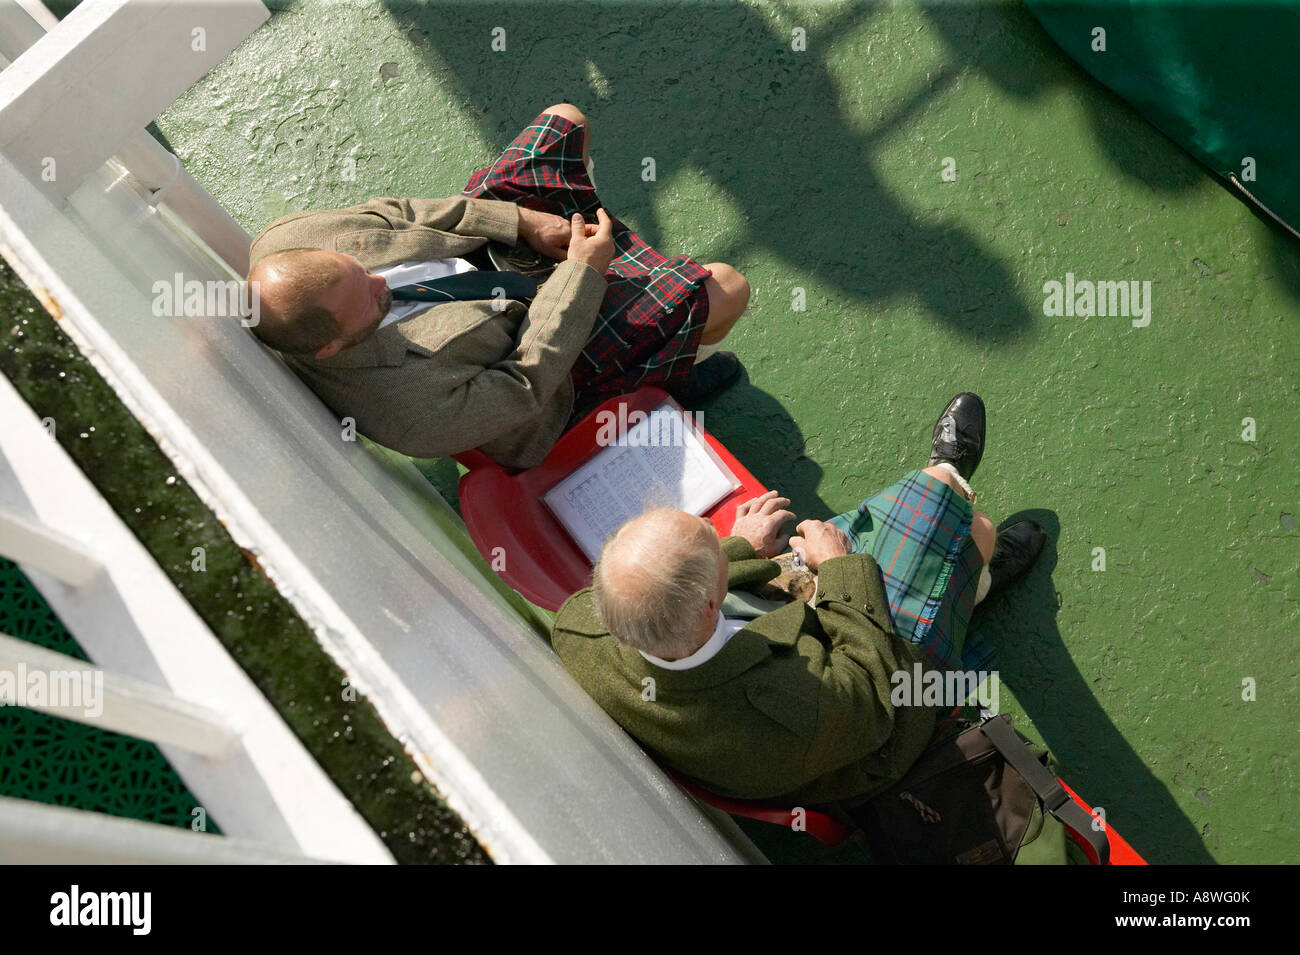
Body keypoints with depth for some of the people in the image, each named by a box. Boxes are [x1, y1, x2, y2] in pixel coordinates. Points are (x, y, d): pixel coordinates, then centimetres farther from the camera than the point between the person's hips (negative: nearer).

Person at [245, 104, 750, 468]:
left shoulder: (284, 240, -24)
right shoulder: (410, 412, -41)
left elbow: (388, 213, -11)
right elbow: (526, 384, -29)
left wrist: (519, 220, -16)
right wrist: (582, 271, -23)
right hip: (537, 345, -6)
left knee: (567, 118, 14)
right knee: (726, 289, -8)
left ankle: (576, 214, 48)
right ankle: (680, 368, 29)